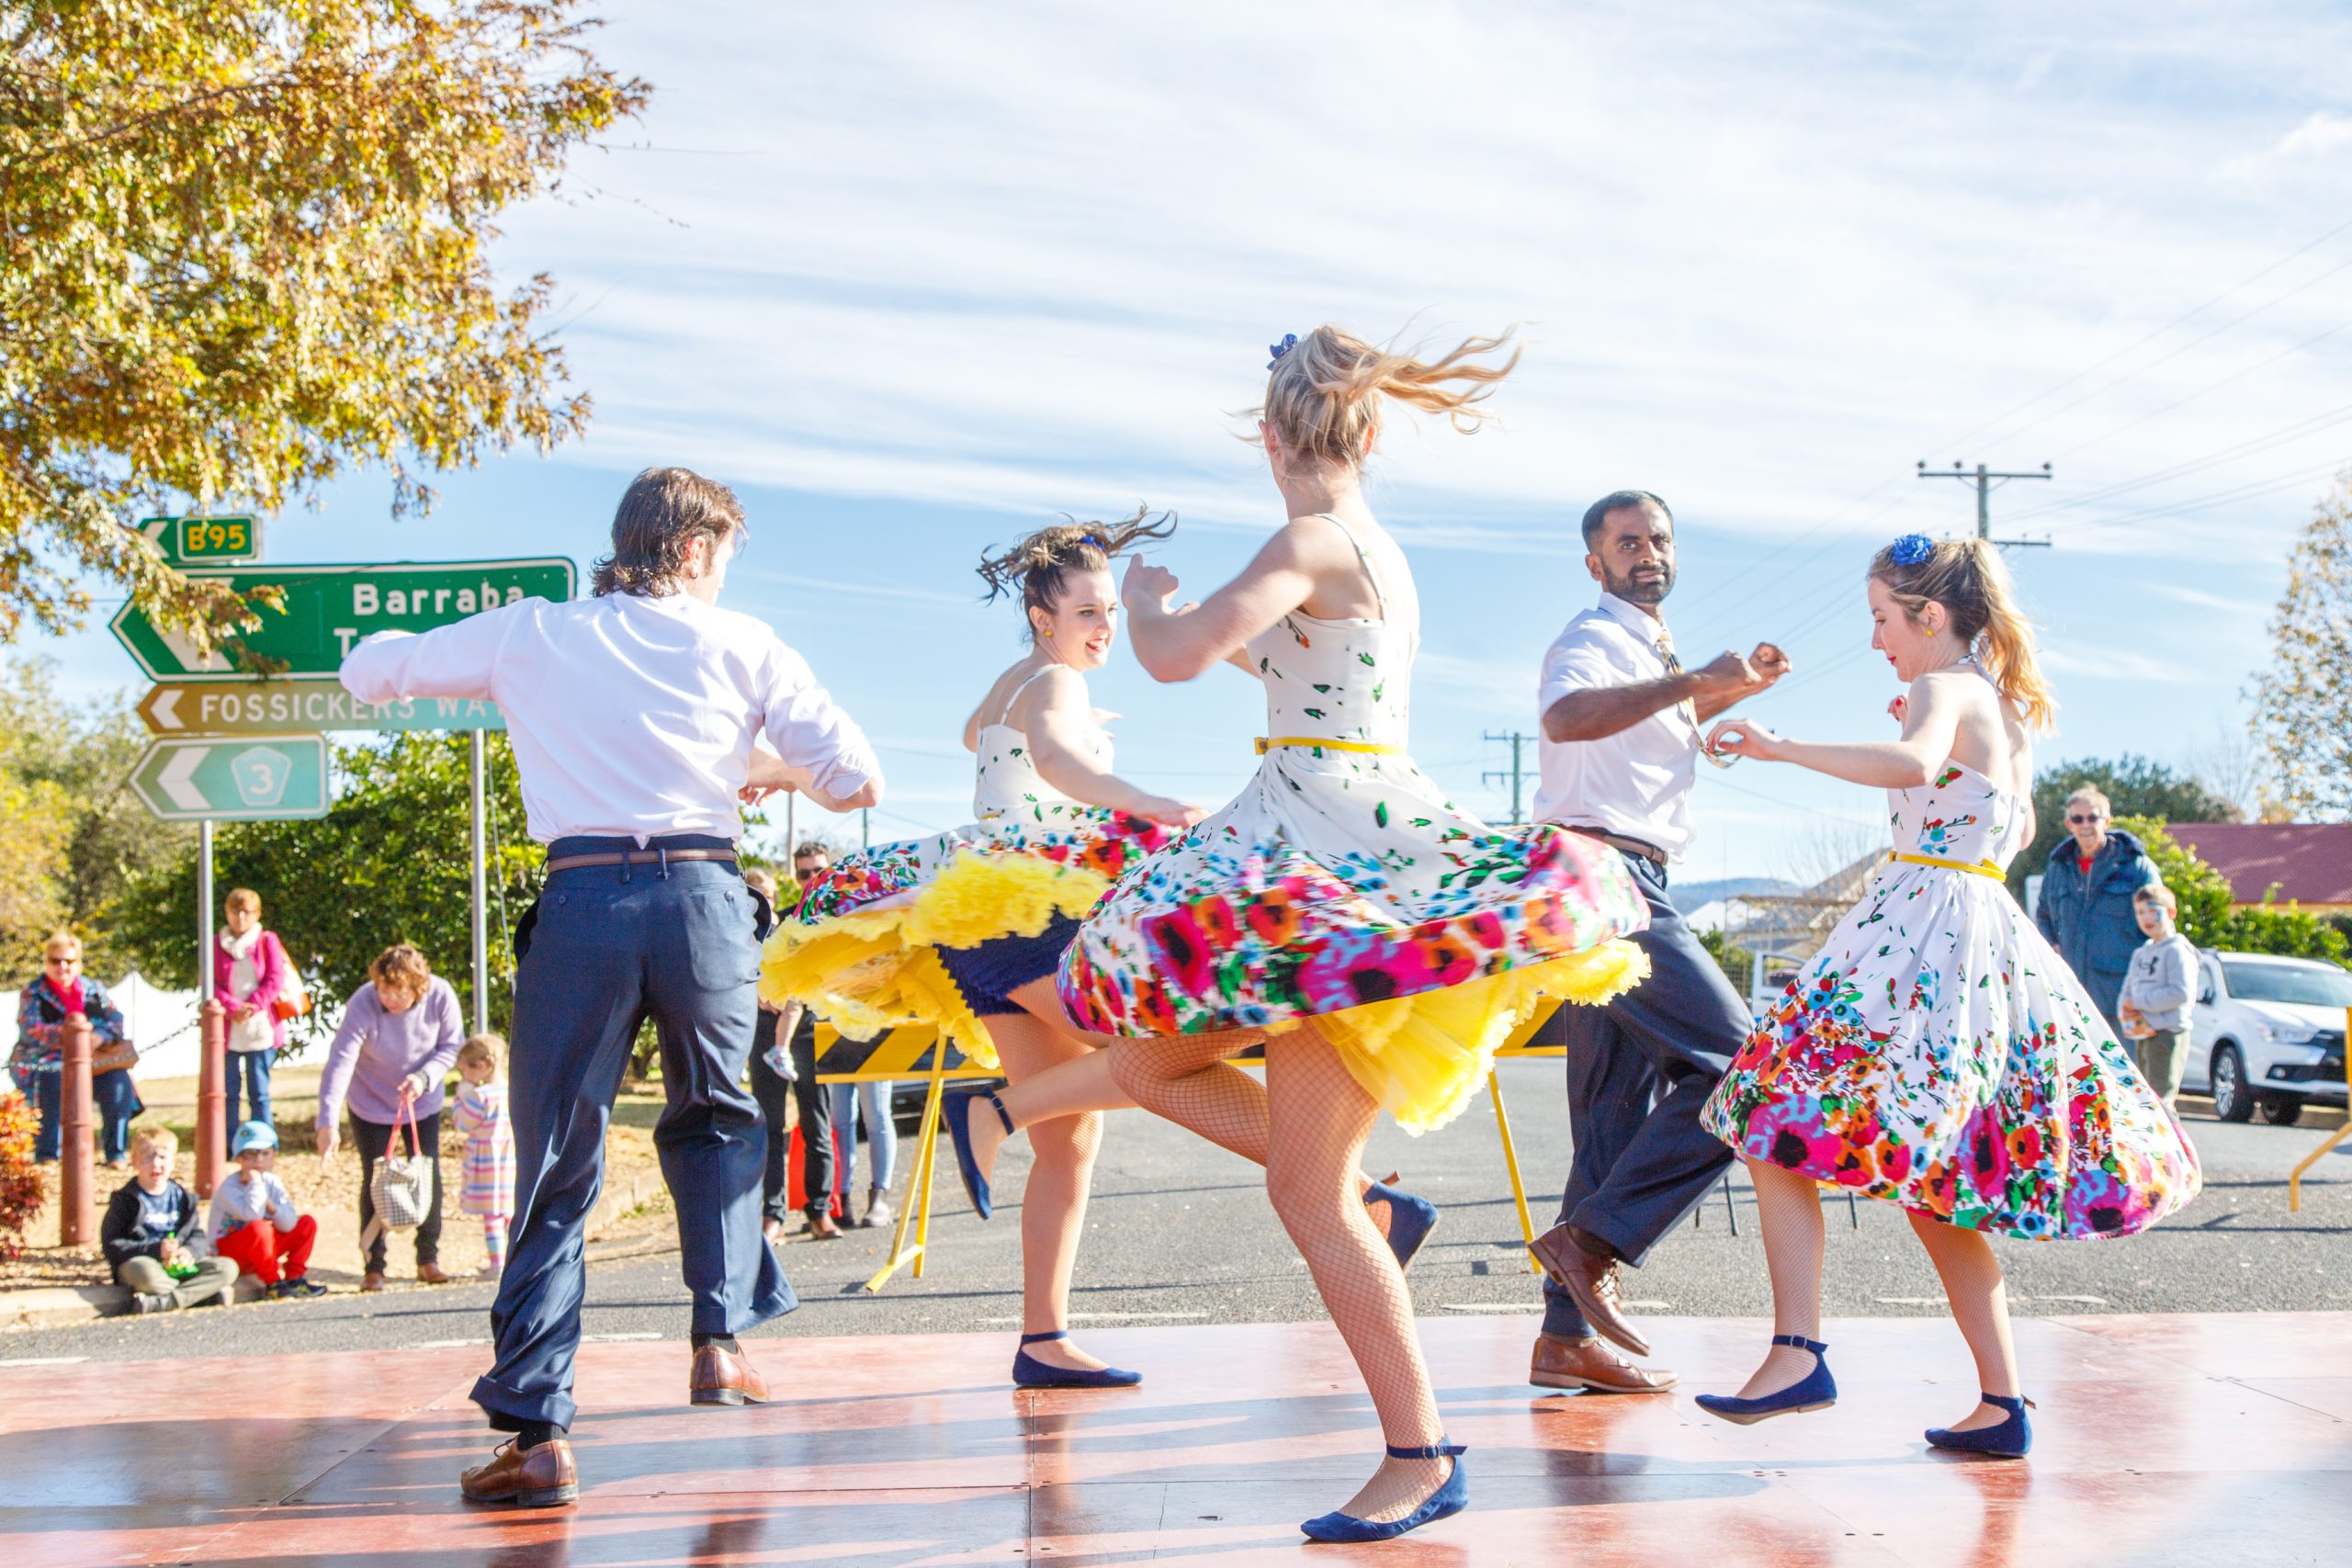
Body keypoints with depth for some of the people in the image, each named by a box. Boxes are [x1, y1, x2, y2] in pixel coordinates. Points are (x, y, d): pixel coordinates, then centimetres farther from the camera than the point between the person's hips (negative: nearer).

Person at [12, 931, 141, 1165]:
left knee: (118, 1078, -26)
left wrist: (100, 1036, -20)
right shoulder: (33, 994, 4)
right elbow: (30, 1032, -11)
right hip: (45, 1061, -3)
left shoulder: (94, 989, 14)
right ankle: (47, 1155, -31)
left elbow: (116, 1019, 3)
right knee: (53, 1079, -36)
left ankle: (117, 1152, -18)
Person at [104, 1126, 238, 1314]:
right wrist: (155, 1250, -20)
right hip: (139, 1261, -5)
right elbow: (112, 1246, -9)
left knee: (228, 1268, -18)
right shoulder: (125, 1200, -1)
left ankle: (160, 1303, -30)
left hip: (179, 1264, 5)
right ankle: (207, 1292, -22)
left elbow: (197, 1235, 11)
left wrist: (190, 1252, -14)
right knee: (145, 1271, -42)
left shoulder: (182, 1198, 14)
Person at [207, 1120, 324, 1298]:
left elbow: (289, 1224, -8)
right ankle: (273, 1283, -19)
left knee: (308, 1222, -1)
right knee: (259, 1228, -38)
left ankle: (294, 1277, 1)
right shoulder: (230, 1187, -19)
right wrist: (255, 1183, -29)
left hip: (261, 1247, 7)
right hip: (227, 1254, -7)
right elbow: (251, 1215, -37)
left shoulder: (273, 1183, 1)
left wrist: (270, 1206, -26)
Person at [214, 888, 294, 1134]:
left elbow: (276, 981, -2)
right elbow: (209, 984, -1)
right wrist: (233, 1008, -16)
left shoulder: (267, 942, 4)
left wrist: (251, 1007, -14)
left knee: (259, 1093, 2)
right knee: (228, 1092, 3)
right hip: (227, 1030, 1)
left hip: (260, 1030, -1)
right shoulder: (216, 945, 7)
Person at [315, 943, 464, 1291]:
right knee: (375, 1182, -1)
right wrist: (329, 1123, -43)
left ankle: (428, 1259, 18)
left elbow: (452, 1046, -8)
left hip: (423, 1103, 2)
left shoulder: (440, 996, -23)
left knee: (429, 1177, 4)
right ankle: (374, 1266, 9)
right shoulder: (362, 1004, -30)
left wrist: (425, 1077, -26)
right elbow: (340, 1061, -35)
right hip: (371, 1106, -2)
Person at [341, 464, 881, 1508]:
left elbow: (368, 669, 24)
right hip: (703, 897, 0)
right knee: (713, 1119, 27)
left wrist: (501, 666, 39)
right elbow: (856, 781, 6)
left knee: (558, 1168, 4)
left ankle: (535, 1432, -3)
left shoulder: (530, 635, 13)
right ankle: (721, 1336, 17)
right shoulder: (739, 643, 10)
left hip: (582, 902, 0)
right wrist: (772, 769, 27)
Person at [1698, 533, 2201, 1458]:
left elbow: (1912, 766, -32)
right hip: (1989, 941, 9)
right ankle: (2001, 1405, 12)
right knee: (1933, 1187, 13)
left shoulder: (1946, 691, -8)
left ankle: (1797, 1354, -19)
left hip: (1922, 925, -9)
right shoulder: (2006, 707, 18)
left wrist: (1780, 748, -32)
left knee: (1775, 1116, -9)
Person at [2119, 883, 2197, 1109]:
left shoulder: (2177, 951, -8)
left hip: (2167, 1033, -9)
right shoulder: (2141, 954, 18)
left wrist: (2138, 1002, -15)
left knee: (2160, 1101, -13)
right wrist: (2127, 1012, -6)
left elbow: (2182, 993, -20)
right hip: (2141, 1036, 9)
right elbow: (2126, 993, 16)